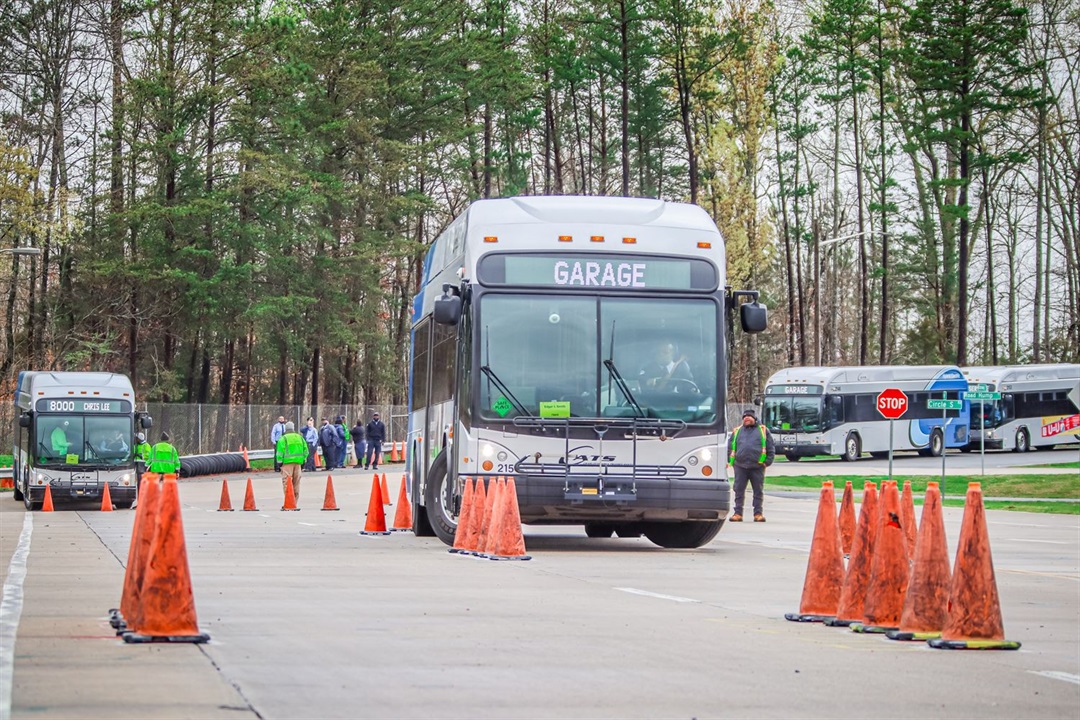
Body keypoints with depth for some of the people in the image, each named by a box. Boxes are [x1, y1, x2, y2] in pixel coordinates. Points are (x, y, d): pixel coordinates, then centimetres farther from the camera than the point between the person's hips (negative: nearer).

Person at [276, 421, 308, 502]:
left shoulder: (283, 438, -4)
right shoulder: (300, 437, 12)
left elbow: (280, 451, -6)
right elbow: (305, 450, 14)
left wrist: (279, 462, 1)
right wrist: (303, 460, 19)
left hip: (287, 462, -5)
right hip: (298, 462, 5)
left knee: (286, 483, -5)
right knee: (296, 483, 12)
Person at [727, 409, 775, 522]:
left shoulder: (763, 430, 12)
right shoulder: (737, 432, 17)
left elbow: (771, 447, 9)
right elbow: (730, 448, 17)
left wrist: (768, 461, -2)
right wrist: (729, 461, 5)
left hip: (757, 466, -1)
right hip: (740, 466, 1)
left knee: (758, 491, 1)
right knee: (739, 490, 0)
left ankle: (758, 513, 6)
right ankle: (738, 513, 4)